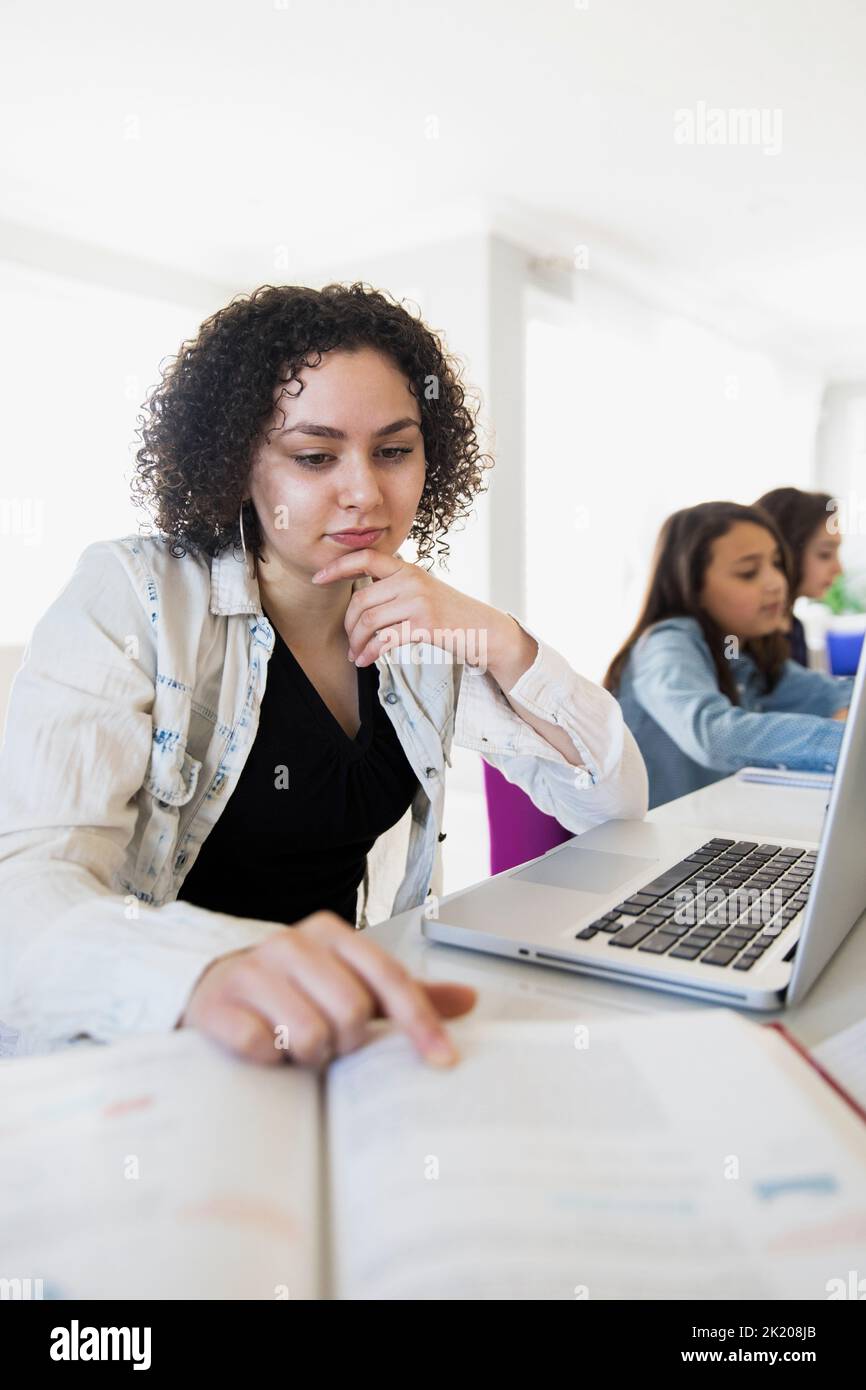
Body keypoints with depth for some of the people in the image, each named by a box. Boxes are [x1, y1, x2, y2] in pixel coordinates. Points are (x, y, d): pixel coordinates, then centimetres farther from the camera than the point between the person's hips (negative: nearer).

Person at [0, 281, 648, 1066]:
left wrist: (501, 641, -16)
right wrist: (209, 970, -45)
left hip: (337, 1029, 4)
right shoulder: (131, 601, -12)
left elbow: (619, 803, 0)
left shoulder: (418, 622, 2)